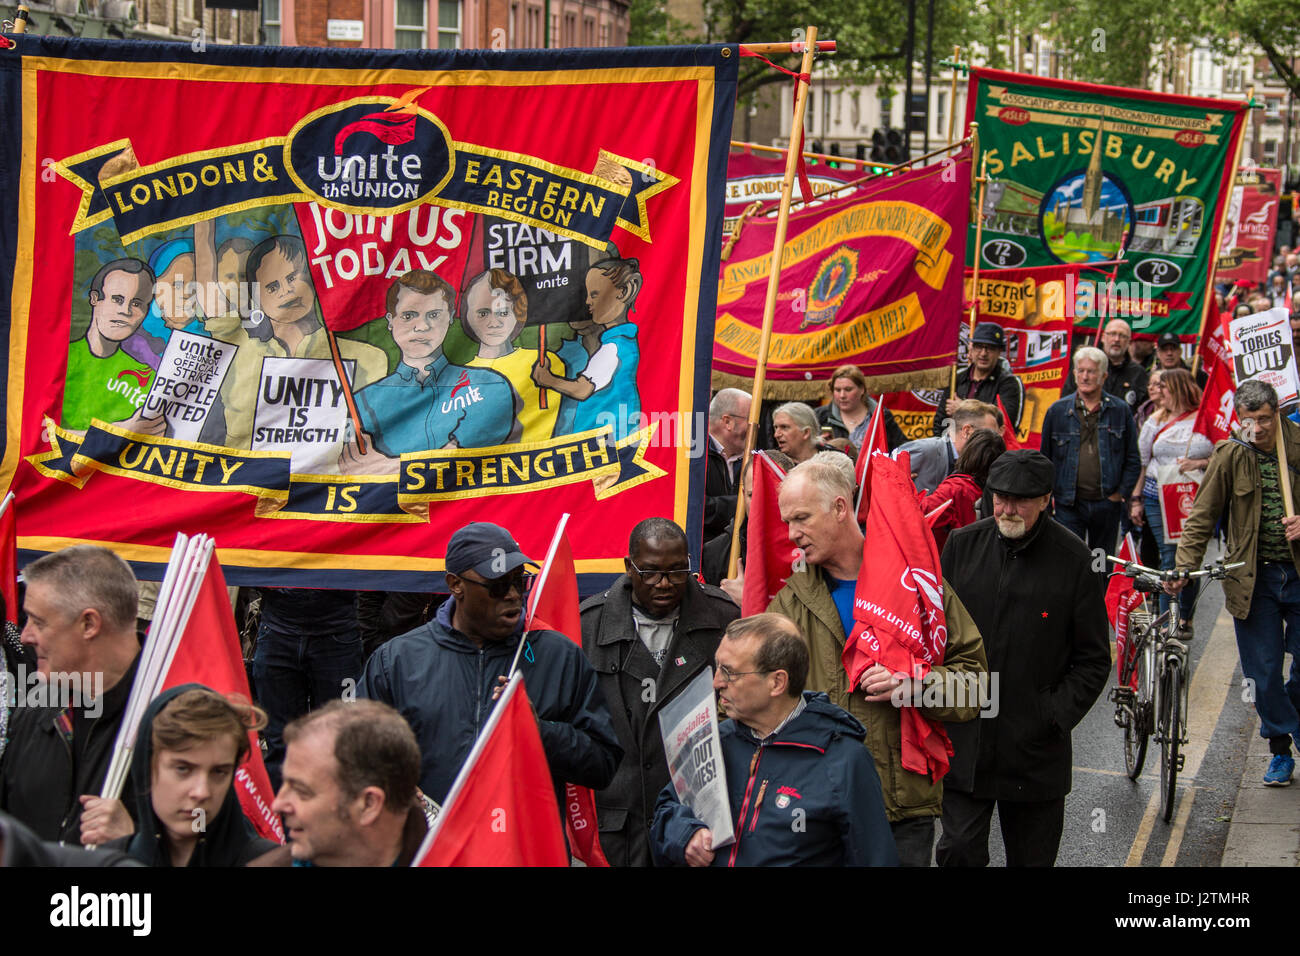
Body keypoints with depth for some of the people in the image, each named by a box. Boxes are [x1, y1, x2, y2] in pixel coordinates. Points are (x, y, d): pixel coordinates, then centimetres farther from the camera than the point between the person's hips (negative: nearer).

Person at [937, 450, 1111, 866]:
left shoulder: (1075, 561, -5)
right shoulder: (961, 544, 2)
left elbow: (1093, 660, 0)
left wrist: (1057, 715, -9)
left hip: (1036, 748, -1)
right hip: (963, 742, 1)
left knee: (1032, 857, 10)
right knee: (959, 851, 0)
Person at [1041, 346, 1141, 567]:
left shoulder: (1120, 411, 3)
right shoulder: (1058, 411, 4)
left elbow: (1133, 460, 8)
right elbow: (1045, 459, 9)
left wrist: (1121, 492, -1)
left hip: (1106, 504, 1)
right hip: (1069, 504, -1)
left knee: (1103, 570, 10)